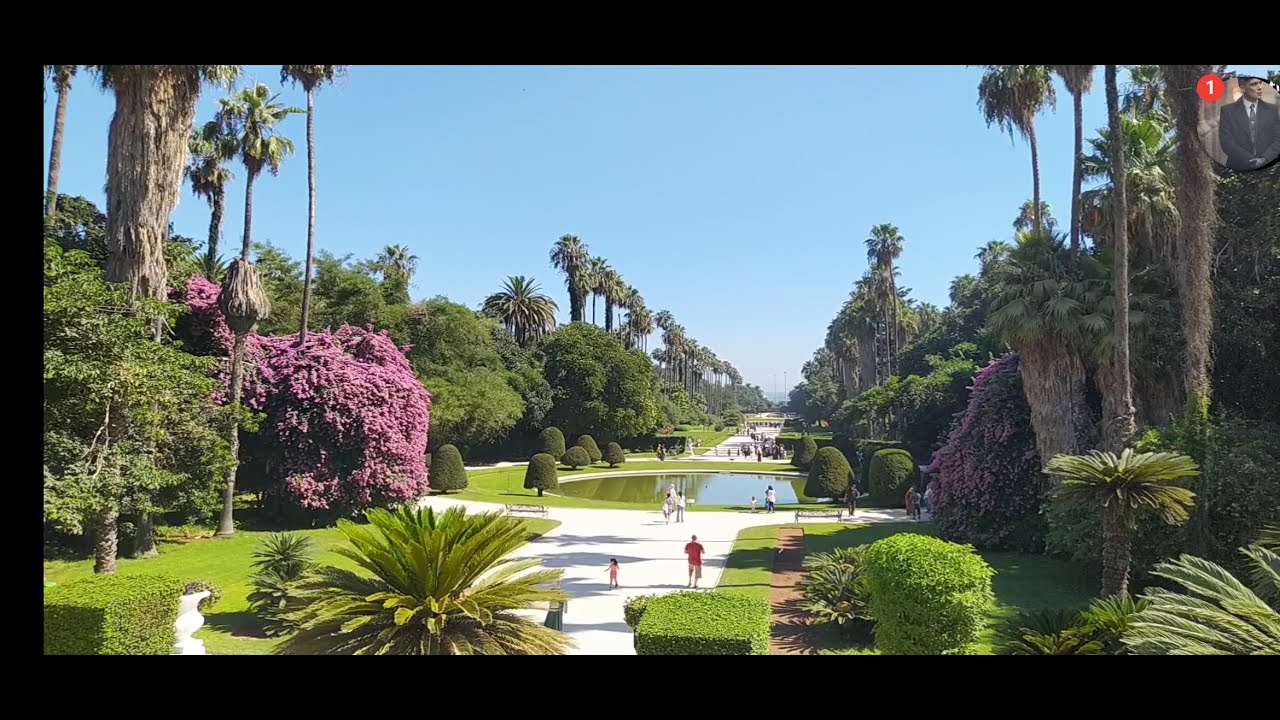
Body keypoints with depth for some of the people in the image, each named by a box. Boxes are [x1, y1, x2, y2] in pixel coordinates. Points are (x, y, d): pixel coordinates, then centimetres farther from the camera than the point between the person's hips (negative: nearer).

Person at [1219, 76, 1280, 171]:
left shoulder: (1272, 109, 12)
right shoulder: (1228, 111, 3)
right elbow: (1226, 142, -6)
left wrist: (1264, 159, -11)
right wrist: (1252, 161, -12)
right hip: (1238, 169, -2)